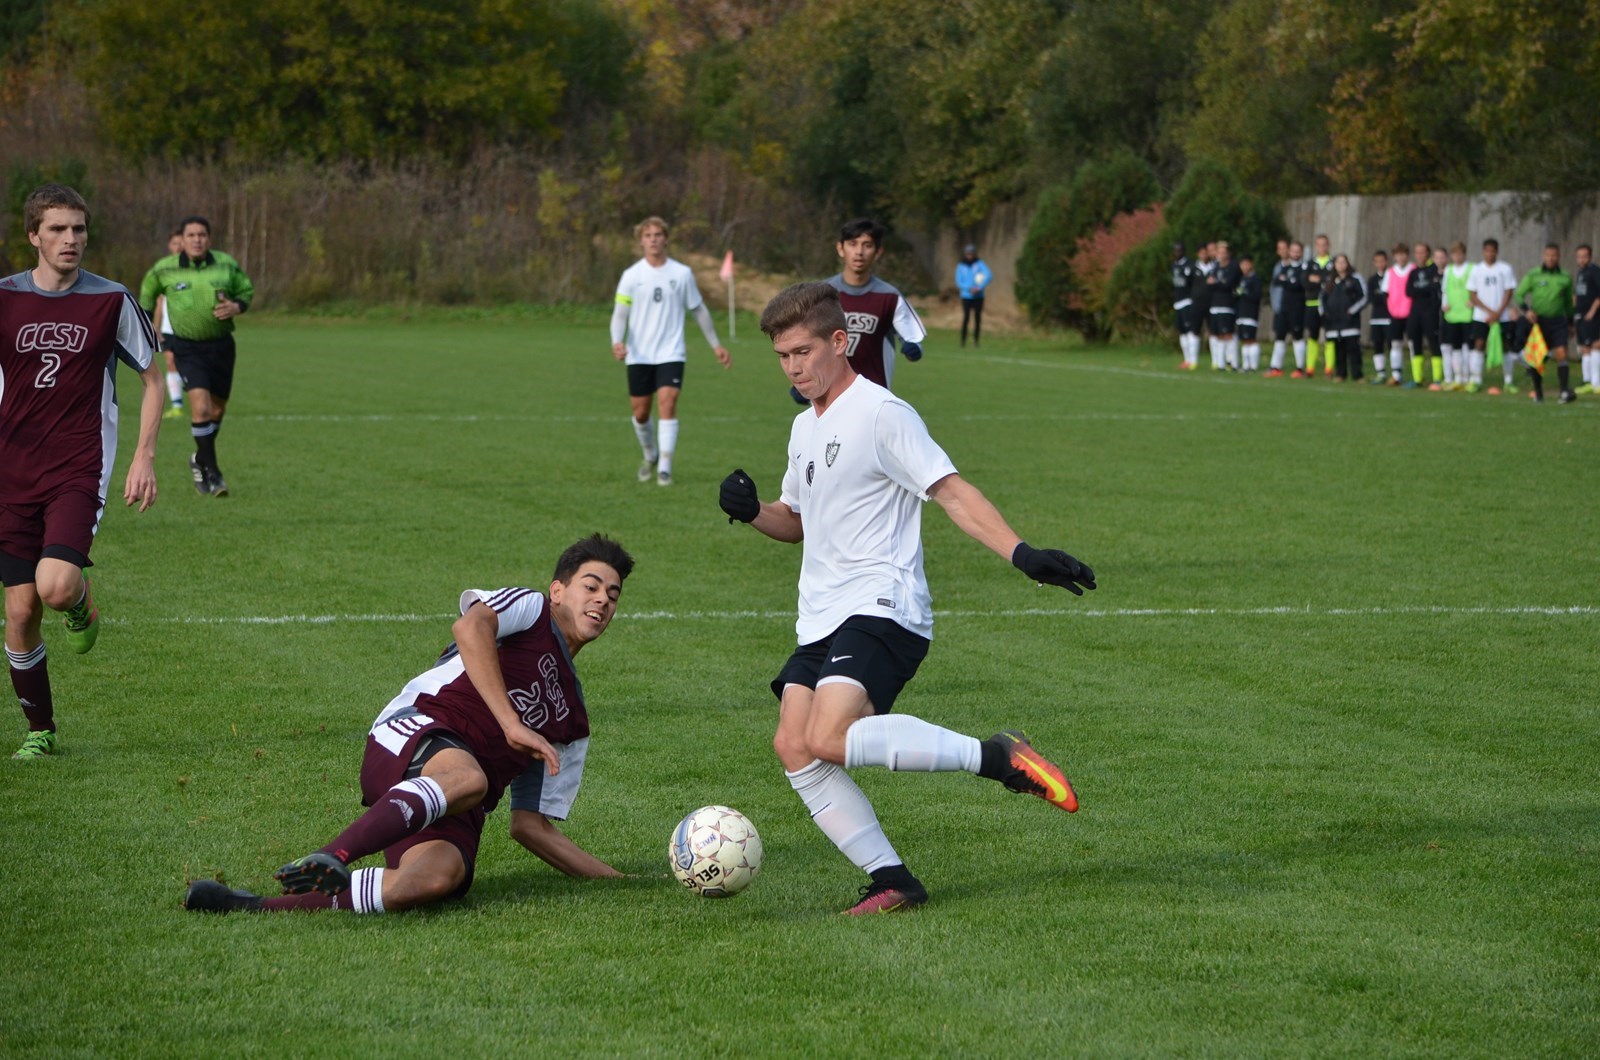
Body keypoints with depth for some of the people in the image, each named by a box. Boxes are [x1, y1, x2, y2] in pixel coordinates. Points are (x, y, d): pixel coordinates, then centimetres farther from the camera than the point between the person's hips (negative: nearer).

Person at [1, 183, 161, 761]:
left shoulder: (111, 300, -1)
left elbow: (153, 378, 9)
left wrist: (144, 457, -1)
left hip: (80, 469, -2)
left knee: (56, 586, -25)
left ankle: (82, 604, 13)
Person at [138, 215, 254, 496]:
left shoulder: (226, 265, -4)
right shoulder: (165, 269, -6)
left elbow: (247, 291, 10)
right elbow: (149, 287, 16)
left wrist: (236, 307, -12)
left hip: (221, 346, 3)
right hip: (187, 348, -3)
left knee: (217, 410, 12)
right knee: (201, 407, -19)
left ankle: (200, 460, 38)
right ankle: (211, 472, -9)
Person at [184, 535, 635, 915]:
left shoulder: (573, 721, 31)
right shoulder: (530, 608, 15)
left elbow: (531, 826, 28)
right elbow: (470, 626, -10)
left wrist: (620, 880, 23)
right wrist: (511, 722, -14)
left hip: (454, 812, 5)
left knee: (437, 876, -32)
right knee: (466, 777, -41)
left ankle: (253, 908, -37)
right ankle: (329, 860, -53)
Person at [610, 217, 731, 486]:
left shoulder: (682, 273, 2)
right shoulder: (631, 276, 0)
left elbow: (699, 310, 13)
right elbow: (619, 314, -4)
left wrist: (716, 345, 16)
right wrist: (617, 342, -23)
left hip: (671, 353, -1)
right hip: (639, 355, 1)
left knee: (667, 404, -18)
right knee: (640, 413, 7)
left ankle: (664, 468, -17)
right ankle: (650, 457, 35)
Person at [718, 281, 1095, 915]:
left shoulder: (880, 413, -8)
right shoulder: (805, 428, 19)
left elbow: (950, 490, -13)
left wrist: (1021, 554, -25)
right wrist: (751, 511, 9)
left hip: (881, 609, -9)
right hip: (821, 621, 9)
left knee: (829, 737, -28)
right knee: (792, 746, -7)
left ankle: (995, 757, -18)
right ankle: (891, 881, -4)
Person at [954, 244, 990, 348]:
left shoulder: (979, 263, 3)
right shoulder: (960, 266, 6)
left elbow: (989, 275, -9)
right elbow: (959, 282, 1)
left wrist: (980, 287, -20)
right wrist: (969, 289, -15)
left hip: (978, 296, 1)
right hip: (966, 296, -1)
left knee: (977, 318, -1)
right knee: (966, 317, -11)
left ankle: (976, 340, 5)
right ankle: (963, 340, -6)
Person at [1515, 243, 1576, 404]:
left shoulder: (1565, 277, 5)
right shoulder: (1533, 275, 0)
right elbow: (1519, 295, 1)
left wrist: (1571, 323, 22)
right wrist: (1527, 310, -16)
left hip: (1558, 321, 0)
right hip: (1538, 321, 0)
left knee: (1561, 354, -16)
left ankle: (1565, 392, -24)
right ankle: (1538, 392, 20)